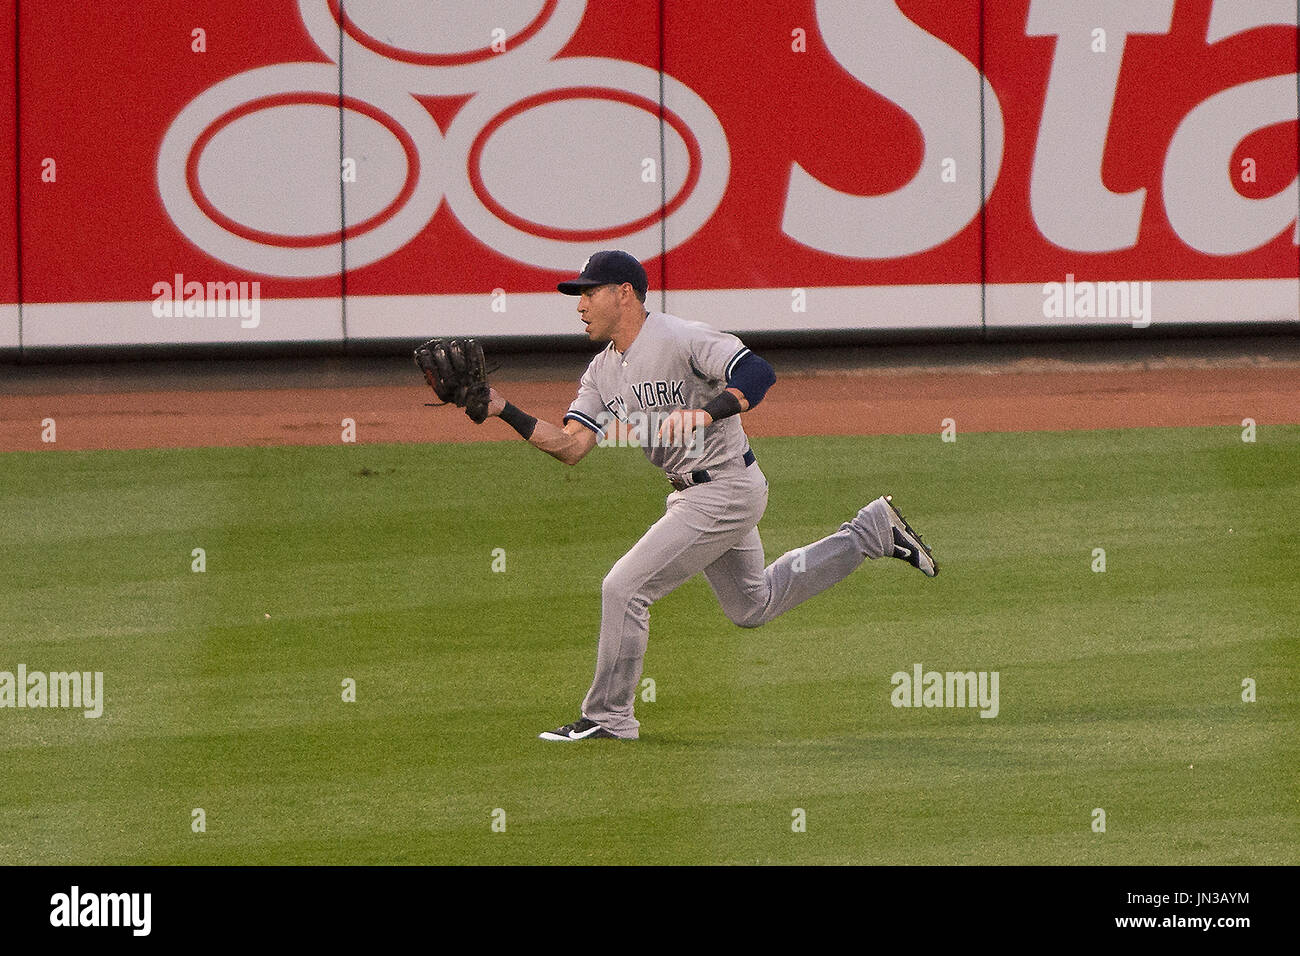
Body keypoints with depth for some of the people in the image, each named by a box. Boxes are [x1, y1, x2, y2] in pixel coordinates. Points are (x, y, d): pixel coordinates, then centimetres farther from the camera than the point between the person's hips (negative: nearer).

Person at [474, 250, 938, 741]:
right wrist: (505, 411, -12)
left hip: (727, 489, -10)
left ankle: (608, 717, -1)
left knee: (625, 587, -13)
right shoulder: (602, 372, 7)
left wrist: (706, 412, -47)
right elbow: (570, 446, 0)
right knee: (751, 605, 25)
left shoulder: (683, 339, -19)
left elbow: (758, 373, -30)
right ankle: (872, 531, 35)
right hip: (691, 493, 10)